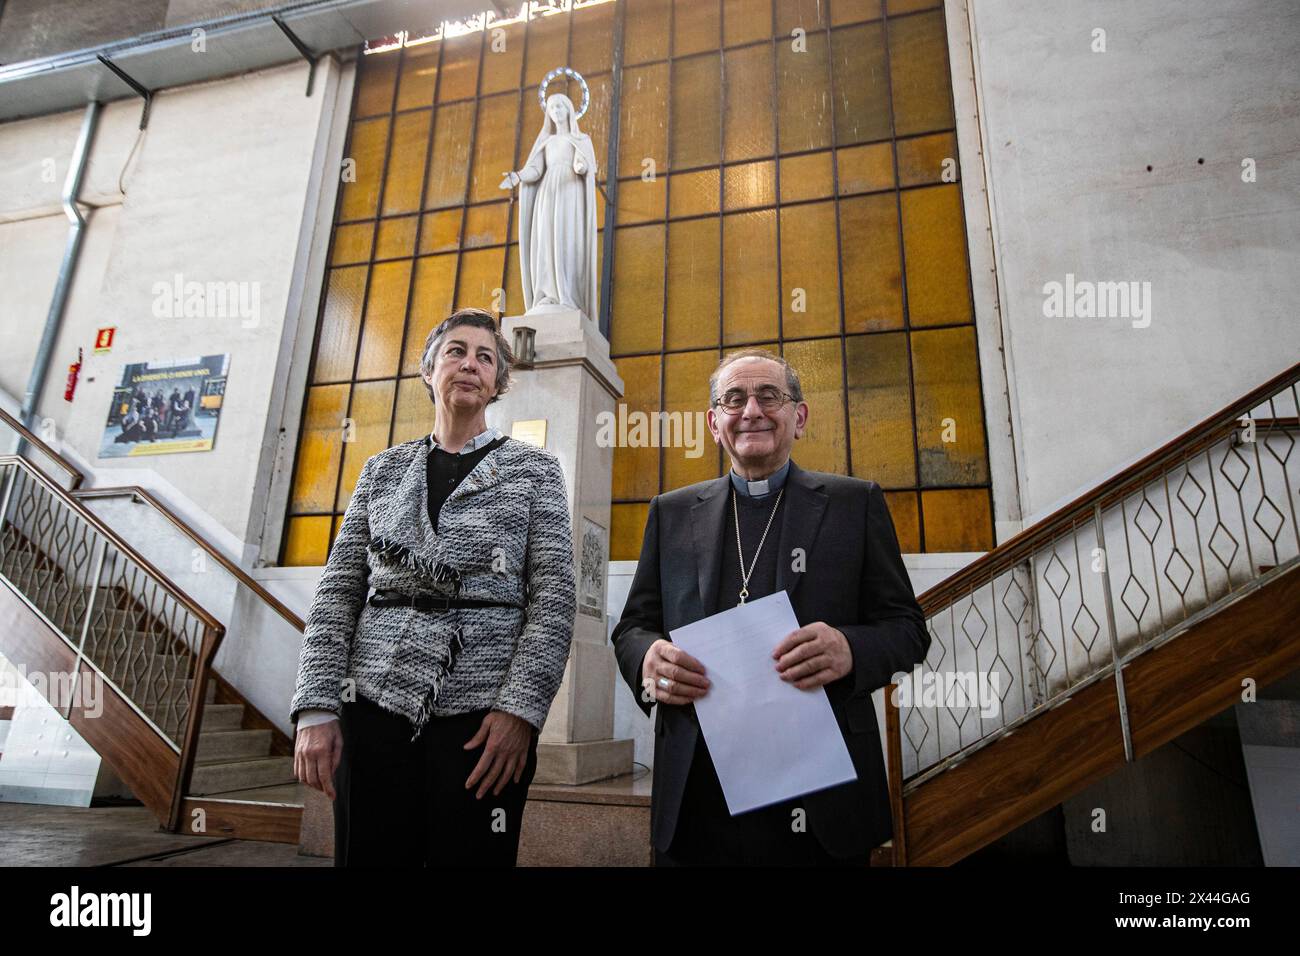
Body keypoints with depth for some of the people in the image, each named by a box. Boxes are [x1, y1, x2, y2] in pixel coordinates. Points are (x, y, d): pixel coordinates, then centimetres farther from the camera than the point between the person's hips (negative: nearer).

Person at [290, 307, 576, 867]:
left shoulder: (534, 470, 5)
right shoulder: (382, 470, 13)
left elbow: (554, 599, -4)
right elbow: (338, 591, 8)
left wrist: (520, 708, -14)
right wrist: (316, 707, -2)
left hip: (482, 720, -2)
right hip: (375, 706, 3)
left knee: (473, 856, 4)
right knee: (368, 856, 10)